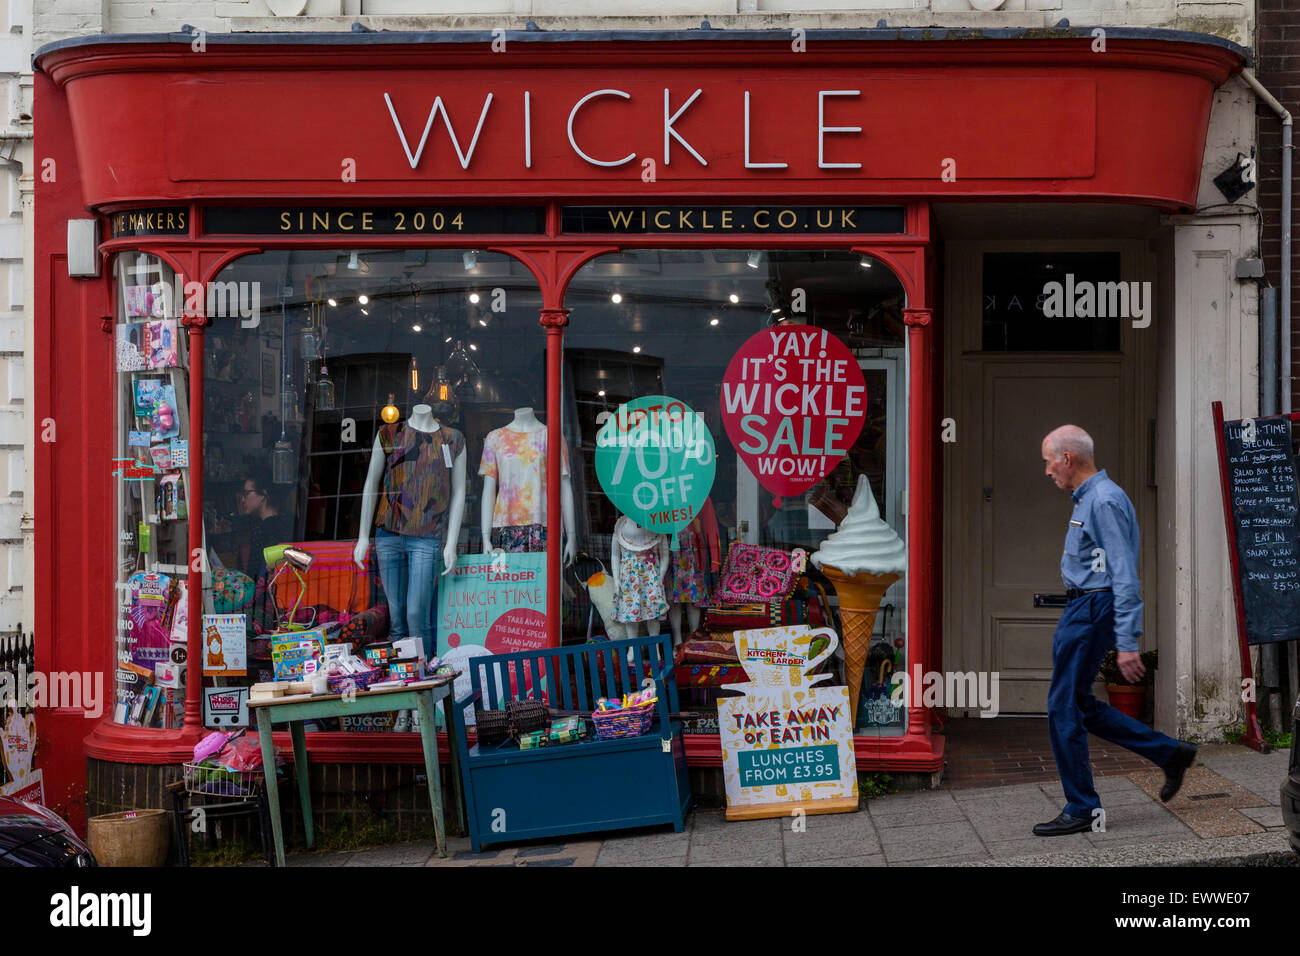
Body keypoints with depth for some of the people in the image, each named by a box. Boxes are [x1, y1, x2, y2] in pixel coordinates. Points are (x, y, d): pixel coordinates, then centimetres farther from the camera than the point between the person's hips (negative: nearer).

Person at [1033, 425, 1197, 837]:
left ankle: (1082, 809, 5)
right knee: (1080, 706, 13)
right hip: (1080, 609, 10)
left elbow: (1124, 575, -21)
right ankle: (1170, 753, 20)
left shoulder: (1105, 500, -17)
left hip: (1092, 610, -10)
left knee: (1064, 707, -5)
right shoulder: (1088, 498, 15)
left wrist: (1128, 642, -24)